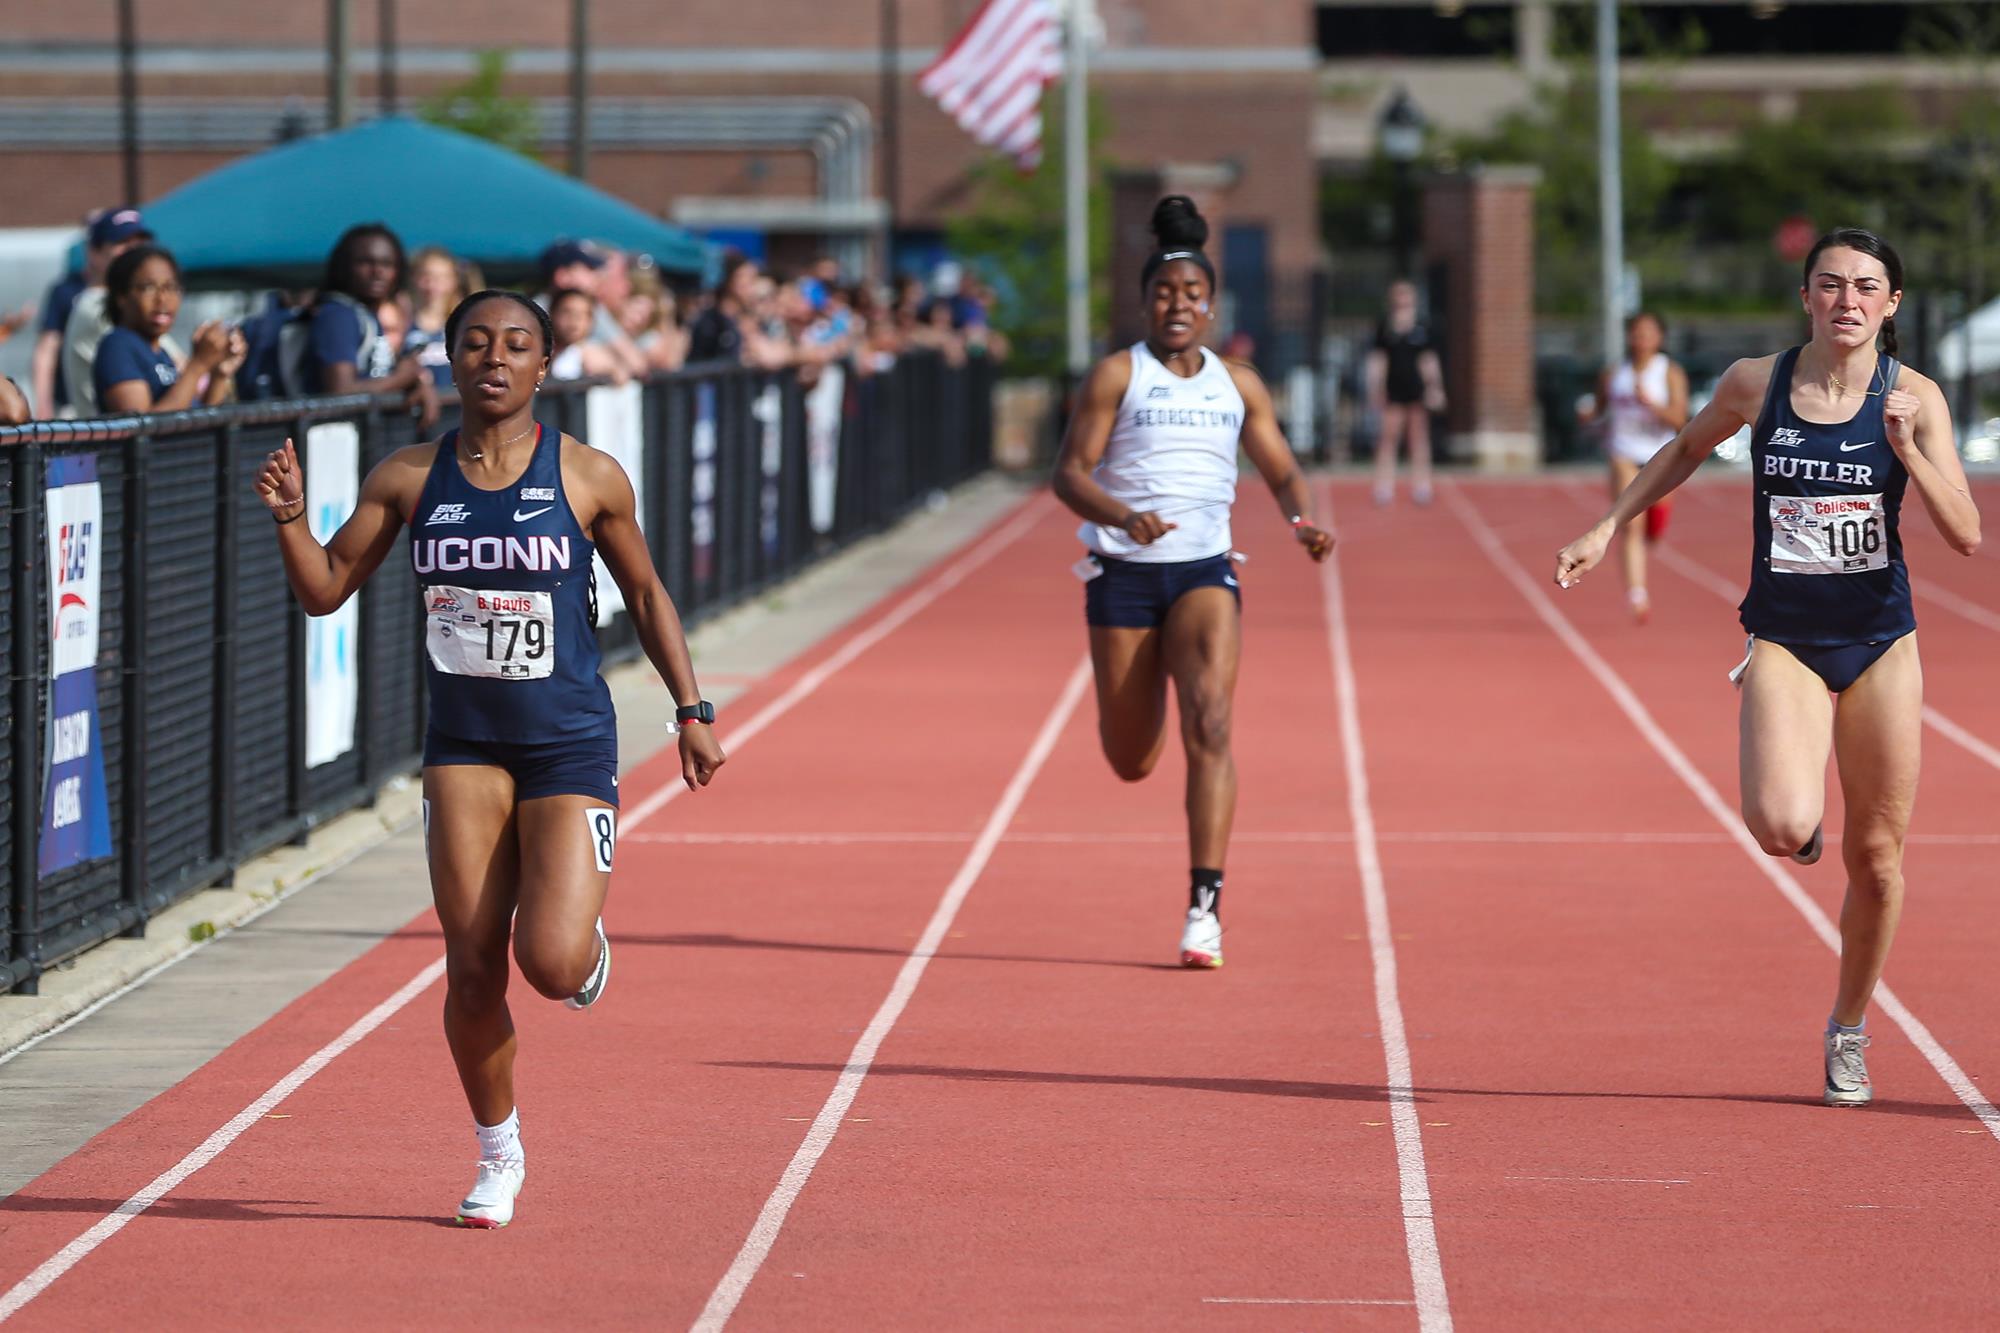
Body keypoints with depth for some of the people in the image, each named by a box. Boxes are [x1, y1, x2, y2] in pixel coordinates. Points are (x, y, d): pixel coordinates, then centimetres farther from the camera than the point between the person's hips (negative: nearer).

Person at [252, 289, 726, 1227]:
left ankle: (589, 939, 24)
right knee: (472, 969, -1)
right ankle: (499, 1156, 19)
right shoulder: (409, 479, 2)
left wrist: (691, 709, 8)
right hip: (464, 745, 2)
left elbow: (645, 594, 9)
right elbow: (325, 589, 6)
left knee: (552, 964, -15)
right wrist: (290, 517, -13)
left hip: (569, 744, -2)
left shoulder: (588, 478, -4)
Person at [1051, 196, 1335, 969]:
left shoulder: (1237, 385, 10)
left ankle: (1204, 907, -23)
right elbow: (1070, 472, -5)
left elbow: (1282, 472, 15)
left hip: (1205, 571, 1)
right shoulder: (1118, 375, 0)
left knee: (1209, 723, -21)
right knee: (1132, 762, 6)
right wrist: (1122, 516, -25)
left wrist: (1303, 521, -8)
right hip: (1124, 572, -1)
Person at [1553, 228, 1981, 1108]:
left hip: (1880, 641, 1)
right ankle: (1798, 811, 13)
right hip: (1783, 638, -1)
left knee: (1875, 855, 6)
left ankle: (1848, 1032, 28)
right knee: (1782, 829, -25)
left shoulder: (1914, 399, -6)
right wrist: (1606, 529, 14)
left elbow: (1966, 537, -11)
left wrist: (1906, 450, -24)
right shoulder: (1755, 384, -4)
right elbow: (1687, 450, 17)